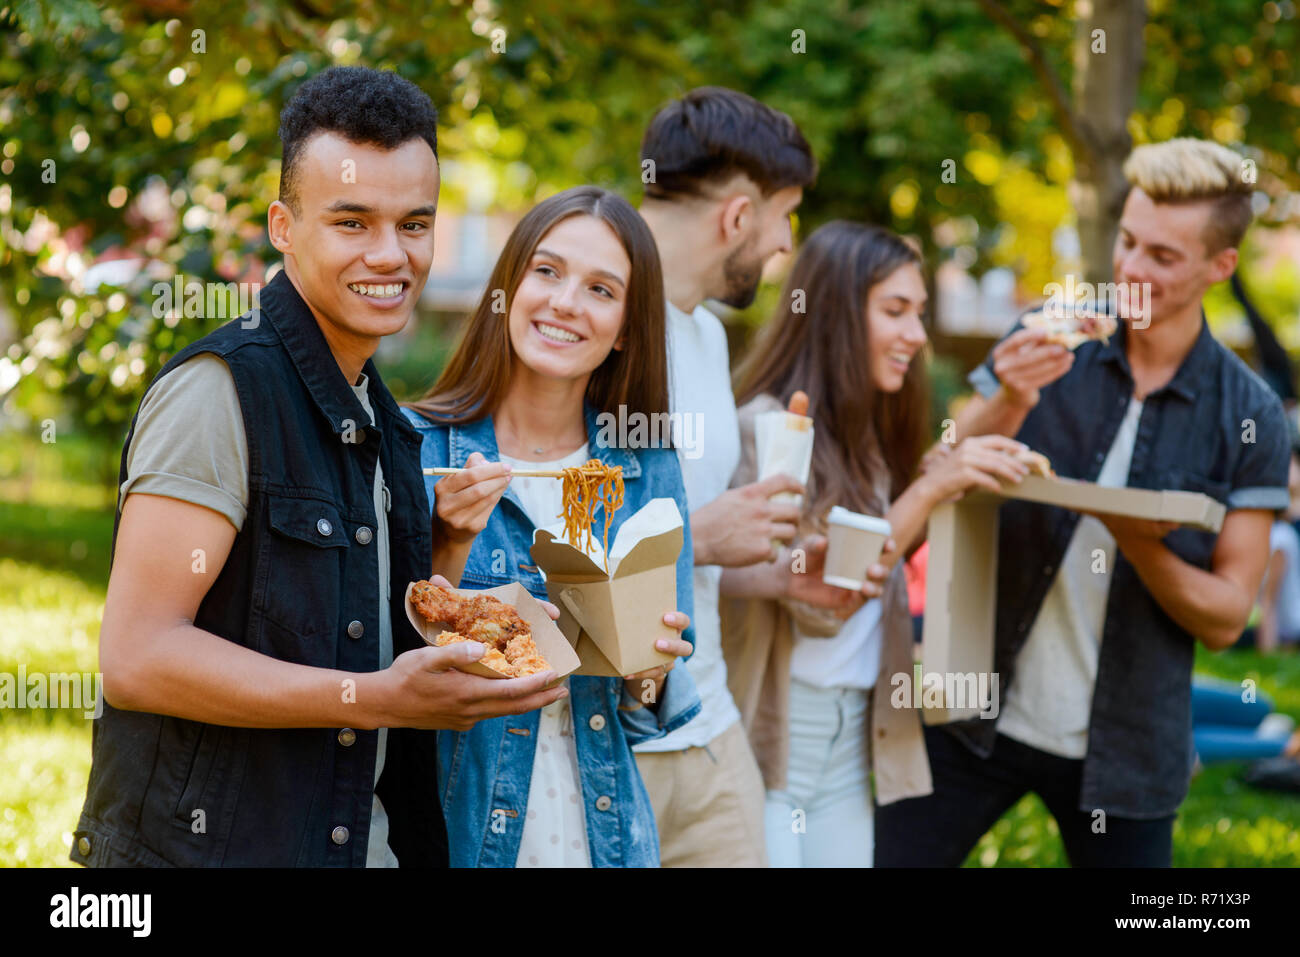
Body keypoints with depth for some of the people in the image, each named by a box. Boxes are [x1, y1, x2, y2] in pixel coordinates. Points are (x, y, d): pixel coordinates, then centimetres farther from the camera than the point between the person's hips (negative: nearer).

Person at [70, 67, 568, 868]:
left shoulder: (382, 423, 14)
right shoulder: (221, 389, -14)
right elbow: (137, 656, -22)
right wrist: (377, 698, -23)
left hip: (367, 844, 9)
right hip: (207, 847, -8)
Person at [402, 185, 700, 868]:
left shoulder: (649, 473, 2)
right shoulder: (417, 449, -7)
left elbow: (652, 716, 6)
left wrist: (648, 675, -14)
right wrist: (447, 547, -22)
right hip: (450, 835, -3)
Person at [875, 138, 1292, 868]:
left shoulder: (1248, 417, -5)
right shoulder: (1046, 344, -2)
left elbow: (1224, 617, -4)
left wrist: (1139, 541, -22)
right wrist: (1007, 407, -23)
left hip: (1124, 746, -1)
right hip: (982, 720, 1)